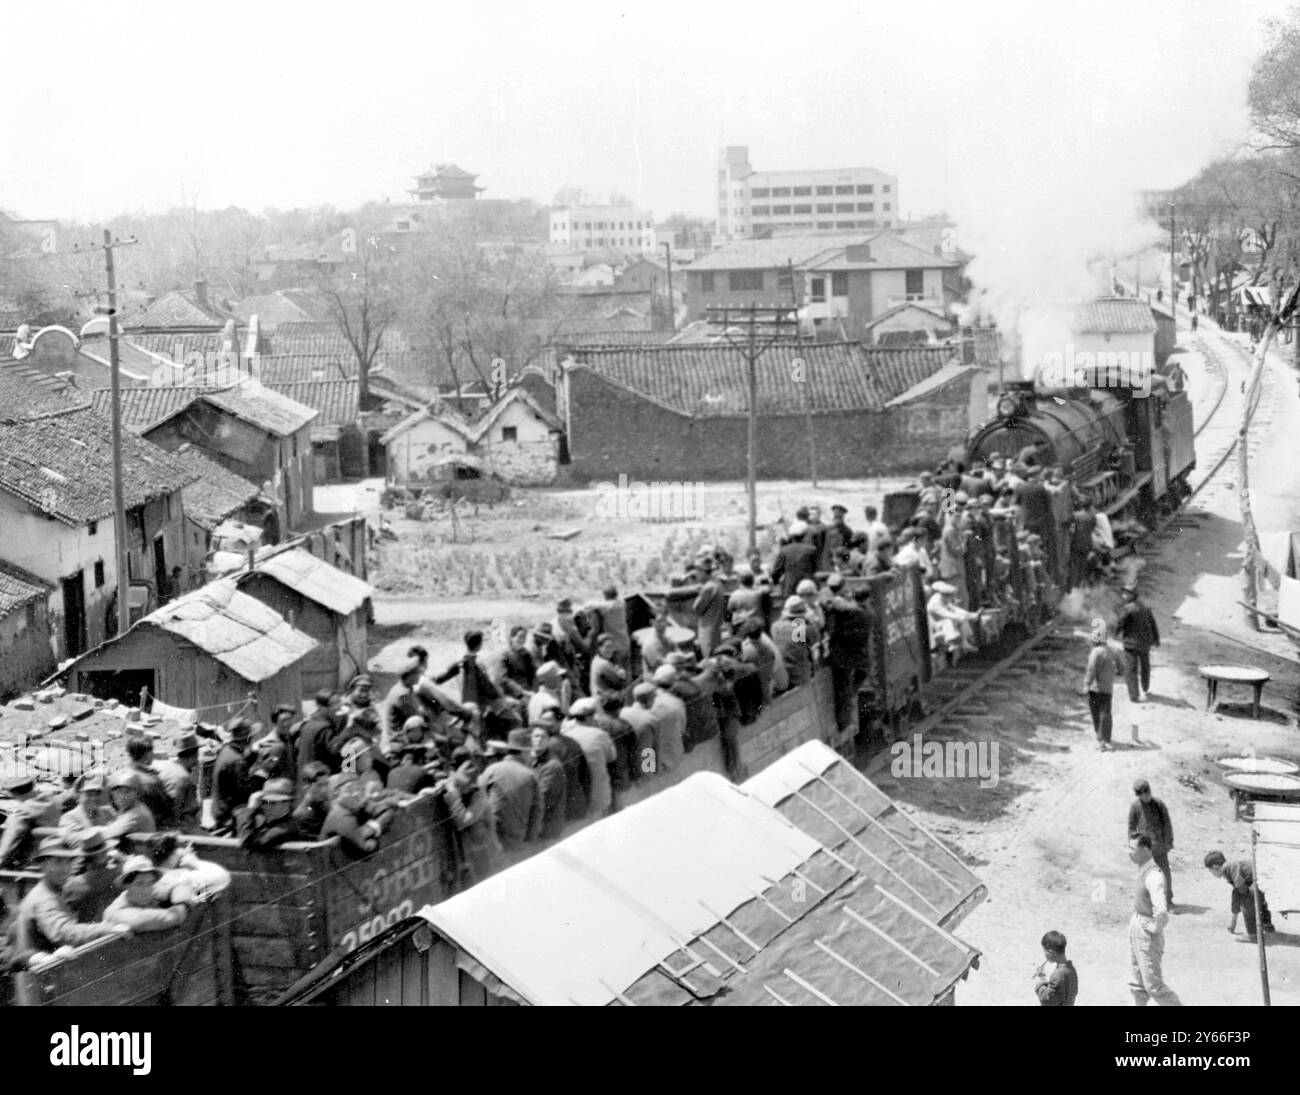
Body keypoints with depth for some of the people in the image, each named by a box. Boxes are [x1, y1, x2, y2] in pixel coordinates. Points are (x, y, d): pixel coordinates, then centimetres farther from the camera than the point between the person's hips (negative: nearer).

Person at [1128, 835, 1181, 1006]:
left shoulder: (1154, 876, -27)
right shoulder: (1143, 870, 2)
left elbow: (1161, 912, -38)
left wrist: (1155, 927, -22)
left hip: (1147, 934, -9)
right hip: (1136, 928, 9)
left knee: (1153, 985, 1)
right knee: (1136, 983, 17)